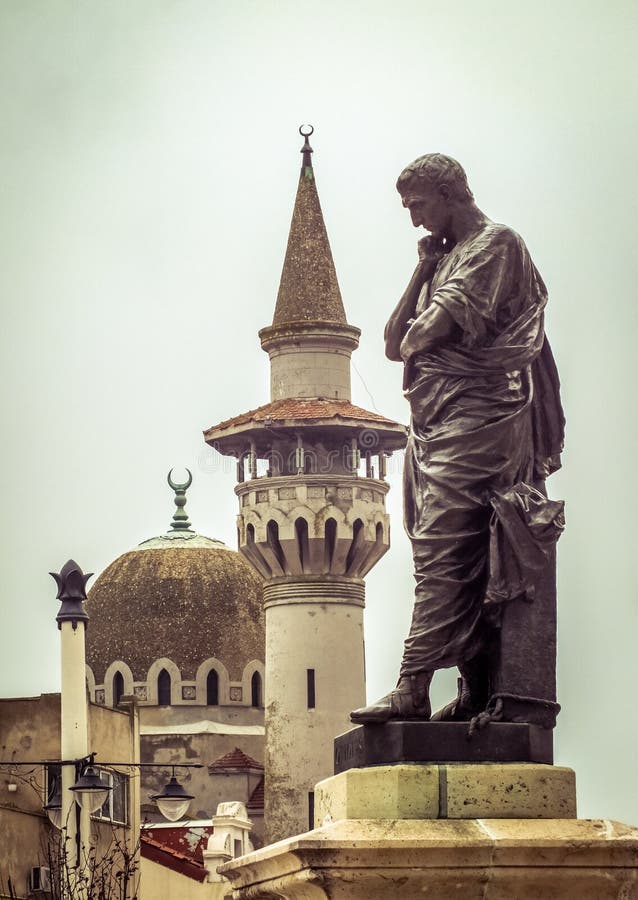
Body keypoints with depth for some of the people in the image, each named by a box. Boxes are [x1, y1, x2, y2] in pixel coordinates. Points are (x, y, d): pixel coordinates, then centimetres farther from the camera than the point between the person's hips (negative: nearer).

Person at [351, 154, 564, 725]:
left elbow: (436, 325, -14)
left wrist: (411, 341, 9)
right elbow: (395, 343, 18)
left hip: (472, 419, -9)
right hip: (435, 427, 9)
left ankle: (413, 688, -24)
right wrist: (422, 270, 12)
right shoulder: (444, 260, 26)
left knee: (440, 555, -17)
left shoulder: (496, 245, -2)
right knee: (459, 565, 4)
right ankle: (477, 688, 3)